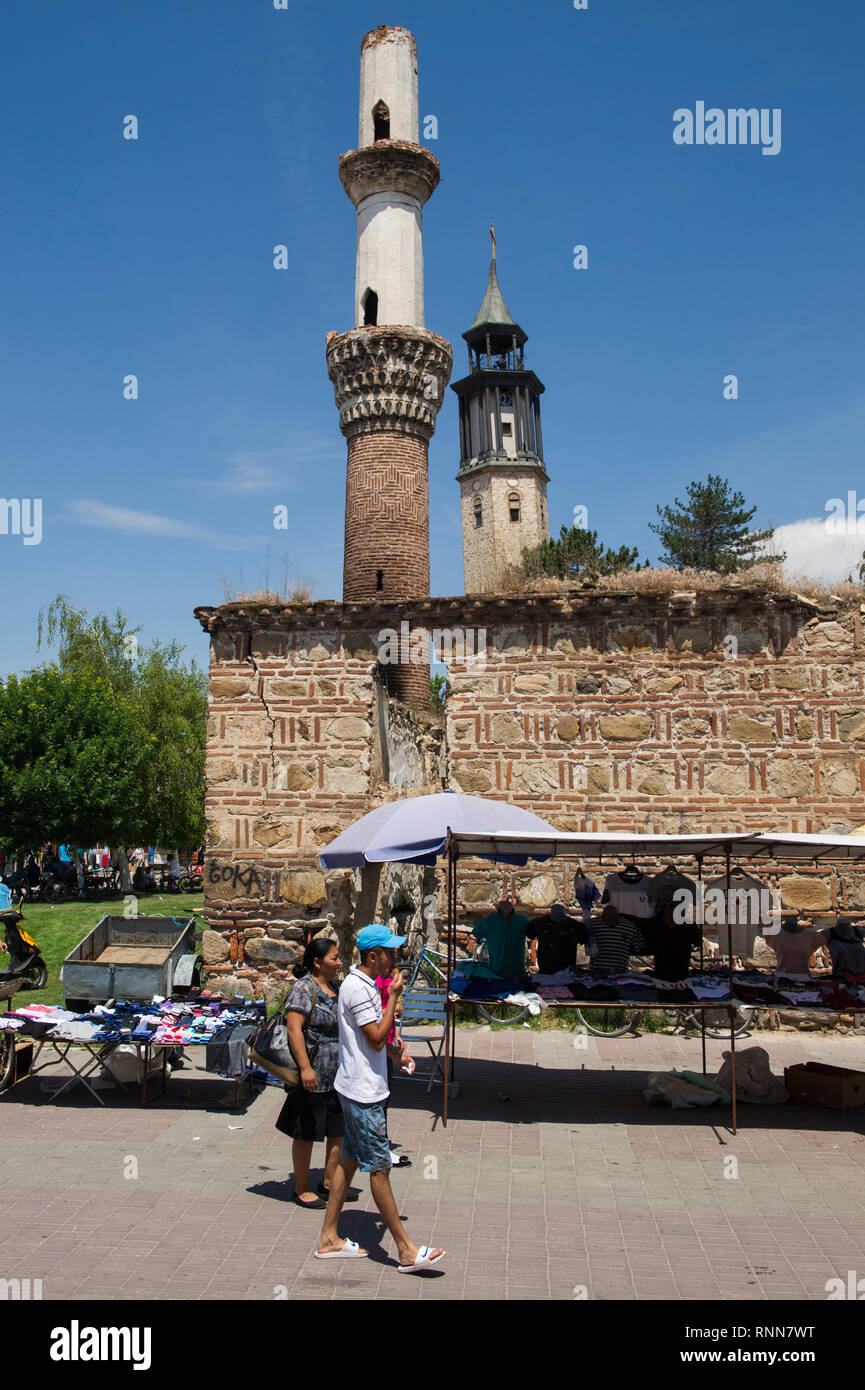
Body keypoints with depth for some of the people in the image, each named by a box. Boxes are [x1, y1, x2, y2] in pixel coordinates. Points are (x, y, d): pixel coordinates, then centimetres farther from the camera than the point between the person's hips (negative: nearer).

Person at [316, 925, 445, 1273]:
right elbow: (376, 1037, -22)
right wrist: (393, 997, -17)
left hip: (362, 1088, 10)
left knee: (349, 1160, 15)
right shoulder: (356, 988, -21)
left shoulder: (365, 983, 12)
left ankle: (329, 1238, 24)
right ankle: (406, 1250, 5)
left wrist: (395, 1051, 8)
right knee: (379, 1167, -2)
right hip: (363, 1091, -10)